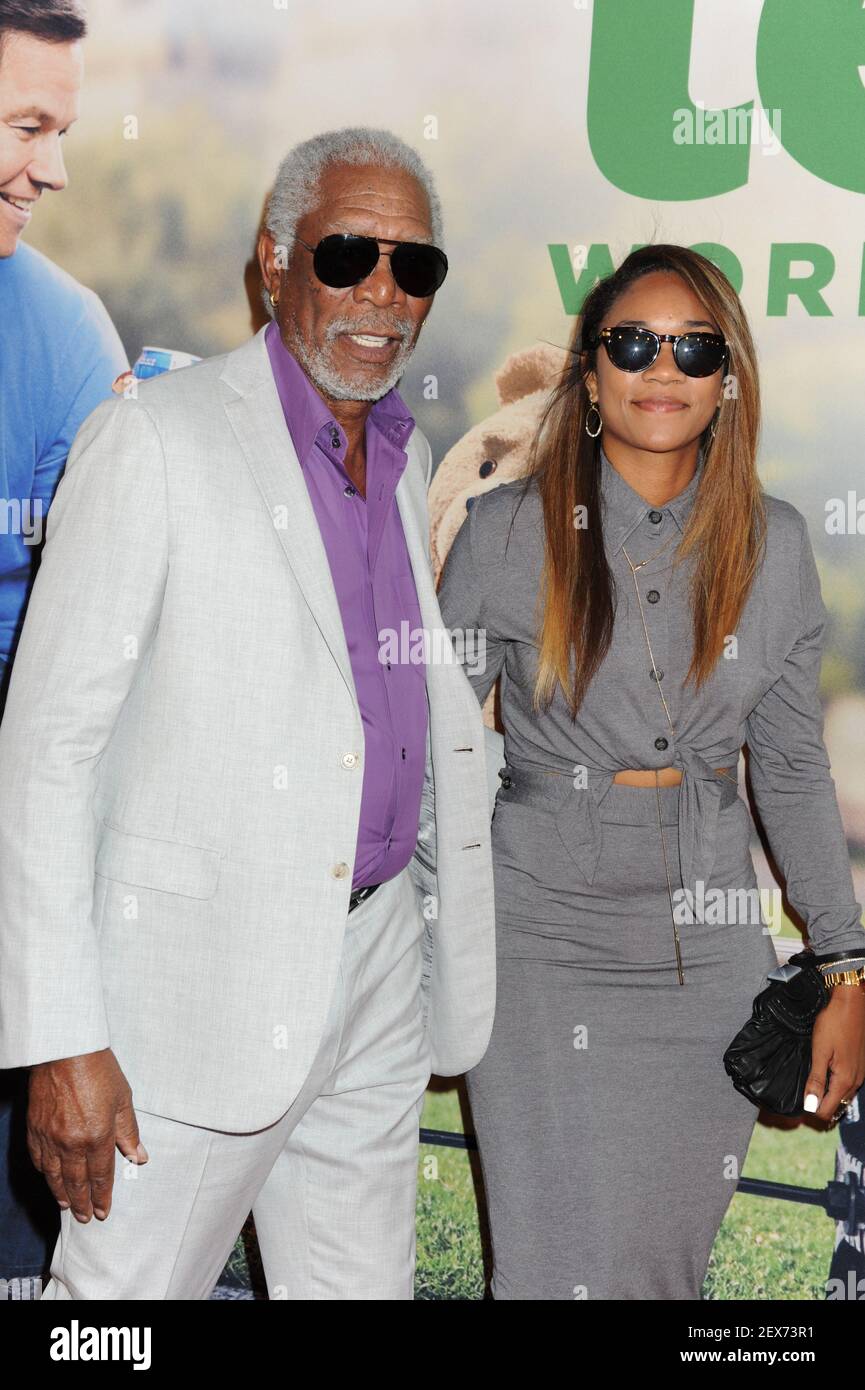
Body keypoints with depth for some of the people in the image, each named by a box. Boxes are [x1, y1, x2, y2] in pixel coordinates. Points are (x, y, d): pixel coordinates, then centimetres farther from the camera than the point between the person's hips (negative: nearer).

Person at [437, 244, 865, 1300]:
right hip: (544, 930, -3)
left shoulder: (775, 543, 3)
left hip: (710, 938, 3)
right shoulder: (509, 530, -5)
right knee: (566, 1262, -3)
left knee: (675, 1252, 10)